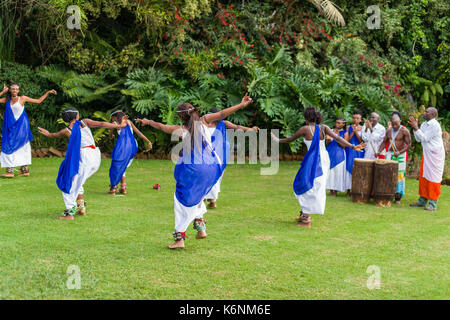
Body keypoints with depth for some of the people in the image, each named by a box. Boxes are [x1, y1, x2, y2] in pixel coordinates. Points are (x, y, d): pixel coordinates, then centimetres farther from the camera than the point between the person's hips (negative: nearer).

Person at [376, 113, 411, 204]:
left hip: (400, 155, -5)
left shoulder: (404, 131, -10)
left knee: (399, 174, -4)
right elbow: (384, 142, 12)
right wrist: (379, 151, -4)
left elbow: (408, 145, -12)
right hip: (390, 154, 5)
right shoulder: (389, 130, 7)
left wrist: (399, 152, -25)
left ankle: (398, 197, 0)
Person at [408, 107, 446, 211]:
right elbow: (418, 139, 10)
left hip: (435, 155, -8)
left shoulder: (435, 125, -16)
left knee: (433, 178, -6)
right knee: (423, 177, 9)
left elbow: (425, 138, -19)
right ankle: (422, 200, 18)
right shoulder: (424, 124, 10)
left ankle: (433, 203, -1)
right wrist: (414, 127, 0)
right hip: (426, 154, 8)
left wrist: (416, 128, -17)